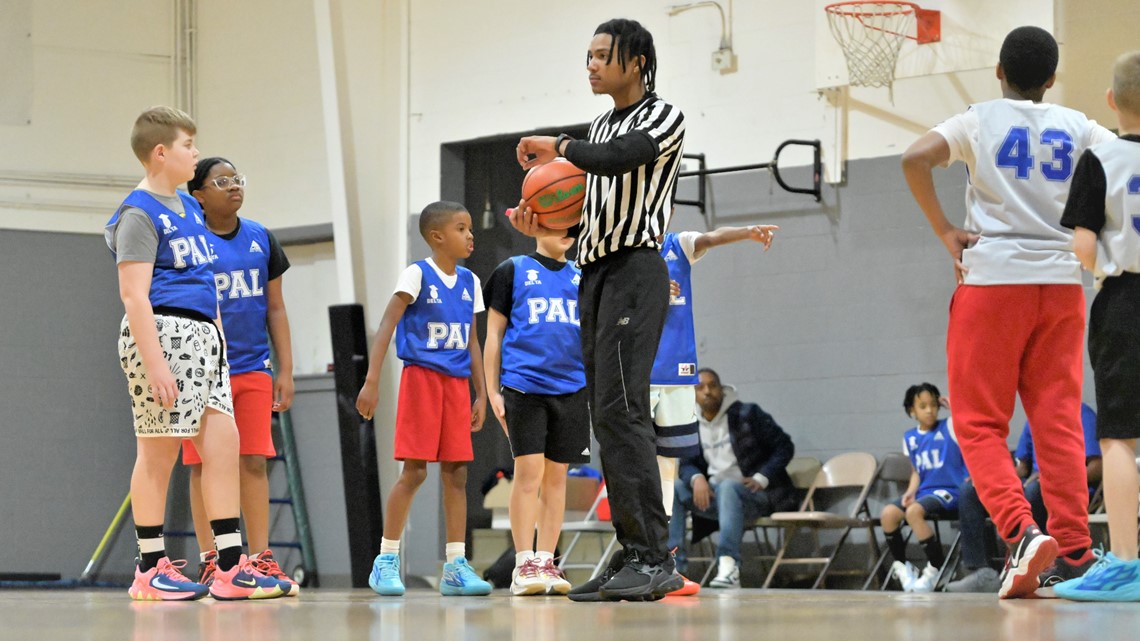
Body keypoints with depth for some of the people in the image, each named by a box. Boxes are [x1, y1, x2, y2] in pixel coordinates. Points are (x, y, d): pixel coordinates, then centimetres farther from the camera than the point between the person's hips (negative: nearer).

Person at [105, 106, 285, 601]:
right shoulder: (140, 213, -9)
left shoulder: (188, 207, 18)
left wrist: (219, 336, 21)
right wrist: (152, 361, -23)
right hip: (162, 333, -9)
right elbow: (133, 293, -16)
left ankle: (231, 566, 4)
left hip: (203, 336, 9)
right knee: (159, 450, -4)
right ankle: (151, 570, 3)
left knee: (223, 441, 3)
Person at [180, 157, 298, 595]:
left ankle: (261, 559, 4)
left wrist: (285, 370, 7)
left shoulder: (261, 239, 10)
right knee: (205, 465, 0)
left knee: (254, 463, 2)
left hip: (253, 370, 4)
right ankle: (209, 562, 4)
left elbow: (275, 310, 13)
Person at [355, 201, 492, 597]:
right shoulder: (418, 275, -6)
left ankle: (456, 567, 5)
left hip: (457, 382, 6)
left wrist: (481, 394, 12)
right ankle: (386, 561, 1)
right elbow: (387, 326, -12)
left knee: (456, 473, 3)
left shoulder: (470, 282, 12)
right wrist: (371, 380, -20)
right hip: (421, 376, -6)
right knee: (414, 471, -8)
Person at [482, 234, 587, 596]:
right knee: (529, 472, -8)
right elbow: (494, 335, 5)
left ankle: (545, 563, 9)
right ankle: (524, 565, -5)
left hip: (571, 387, 4)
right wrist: (492, 390, -1)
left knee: (556, 476, 4)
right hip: (524, 385, -4)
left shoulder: (582, 277, 16)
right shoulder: (513, 271, 6)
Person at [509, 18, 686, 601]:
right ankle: (632, 555, 7)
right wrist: (546, 228, 7)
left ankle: (655, 559, -20)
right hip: (594, 272, 9)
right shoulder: (601, 126, 22)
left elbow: (615, 159, -23)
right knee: (606, 416, 5)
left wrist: (556, 146, -10)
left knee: (620, 409, -18)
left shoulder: (663, 118, -4)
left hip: (635, 269, -9)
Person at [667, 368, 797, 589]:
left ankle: (729, 567, -52)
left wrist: (761, 479, -17)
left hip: (757, 495, -5)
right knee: (673, 489, -17)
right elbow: (687, 463, 7)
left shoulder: (747, 414, -5)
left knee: (727, 487, -38)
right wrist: (697, 479, -18)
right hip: (713, 496, 5)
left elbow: (784, 446, -5)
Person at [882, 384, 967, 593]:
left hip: (949, 491, -5)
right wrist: (911, 491, 1)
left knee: (914, 511, -33)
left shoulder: (949, 427, 1)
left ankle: (937, 568, -20)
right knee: (888, 514, -20)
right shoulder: (910, 438, 14)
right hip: (924, 491, 5)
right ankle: (902, 566, -1)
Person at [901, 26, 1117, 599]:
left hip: (993, 278, -3)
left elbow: (916, 159, -15)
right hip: (1062, 281, 3)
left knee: (980, 423, 1)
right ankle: (1074, 551, 3)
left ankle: (1022, 532, -19)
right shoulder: (1077, 128, 9)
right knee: (1058, 421, 7)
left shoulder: (980, 121, 0)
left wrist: (944, 232, -7)